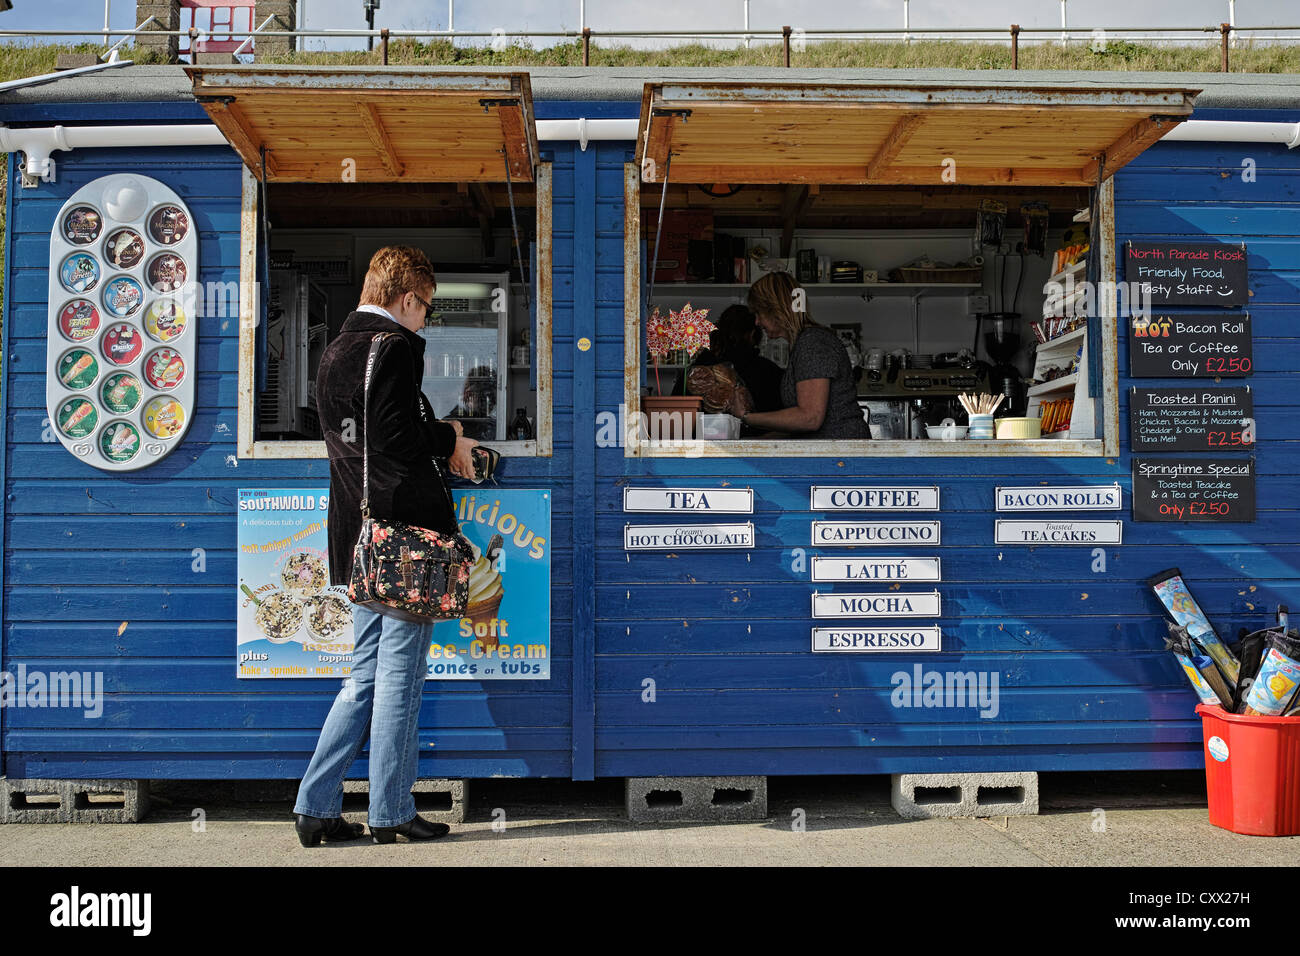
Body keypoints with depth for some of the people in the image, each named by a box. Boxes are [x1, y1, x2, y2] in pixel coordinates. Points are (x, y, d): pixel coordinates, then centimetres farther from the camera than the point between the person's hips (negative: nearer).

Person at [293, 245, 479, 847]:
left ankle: (316, 807, 15)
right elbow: (399, 437, -20)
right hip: (406, 531, -8)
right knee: (400, 673, 1)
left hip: (358, 537, 8)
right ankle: (391, 813, 10)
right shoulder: (397, 347, -11)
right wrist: (451, 440, -2)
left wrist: (438, 441, 19)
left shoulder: (332, 353, 17)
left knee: (366, 676, 14)